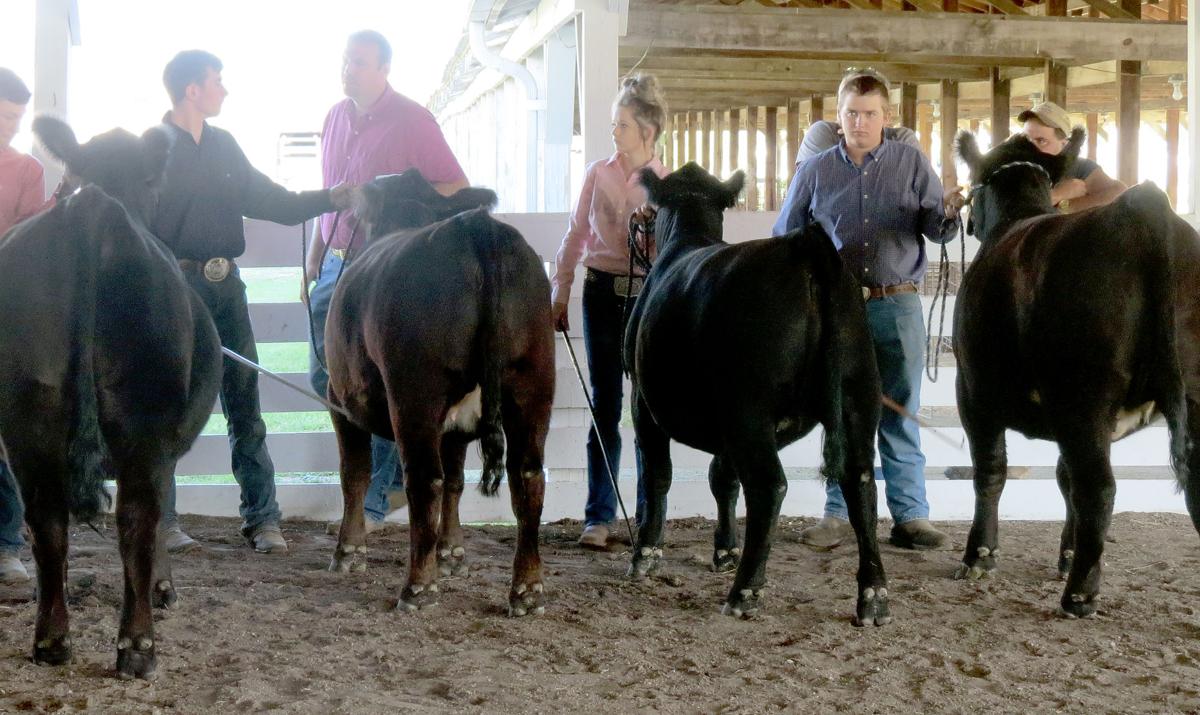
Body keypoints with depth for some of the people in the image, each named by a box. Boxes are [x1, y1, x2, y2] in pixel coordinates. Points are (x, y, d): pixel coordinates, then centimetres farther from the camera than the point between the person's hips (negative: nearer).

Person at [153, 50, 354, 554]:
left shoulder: (223, 145, 15)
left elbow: (265, 199, 20)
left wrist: (329, 199, 14)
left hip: (226, 285, 5)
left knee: (245, 405, 3)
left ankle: (261, 518, 6)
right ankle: (160, 519, 9)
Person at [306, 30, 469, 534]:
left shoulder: (412, 120, -7)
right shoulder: (336, 118, 13)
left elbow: (457, 187, -8)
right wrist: (314, 260, 17)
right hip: (338, 265, 7)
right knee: (326, 376, 8)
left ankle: (371, 502, 5)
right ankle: (404, 467, 24)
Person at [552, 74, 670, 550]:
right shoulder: (598, 173, 5)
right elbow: (576, 234, 10)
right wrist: (560, 291, 7)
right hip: (603, 293, 1)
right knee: (605, 407, 3)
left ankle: (649, 517, 14)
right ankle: (599, 518, 7)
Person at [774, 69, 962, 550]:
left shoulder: (911, 163, 5)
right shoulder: (815, 171, 7)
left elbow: (936, 230, -1)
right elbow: (784, 239, 11)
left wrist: (949, 213, -23)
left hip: (897, 306, -1)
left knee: (900, 417, 3)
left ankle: (910, 516, 8)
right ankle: (840, 515, 14)